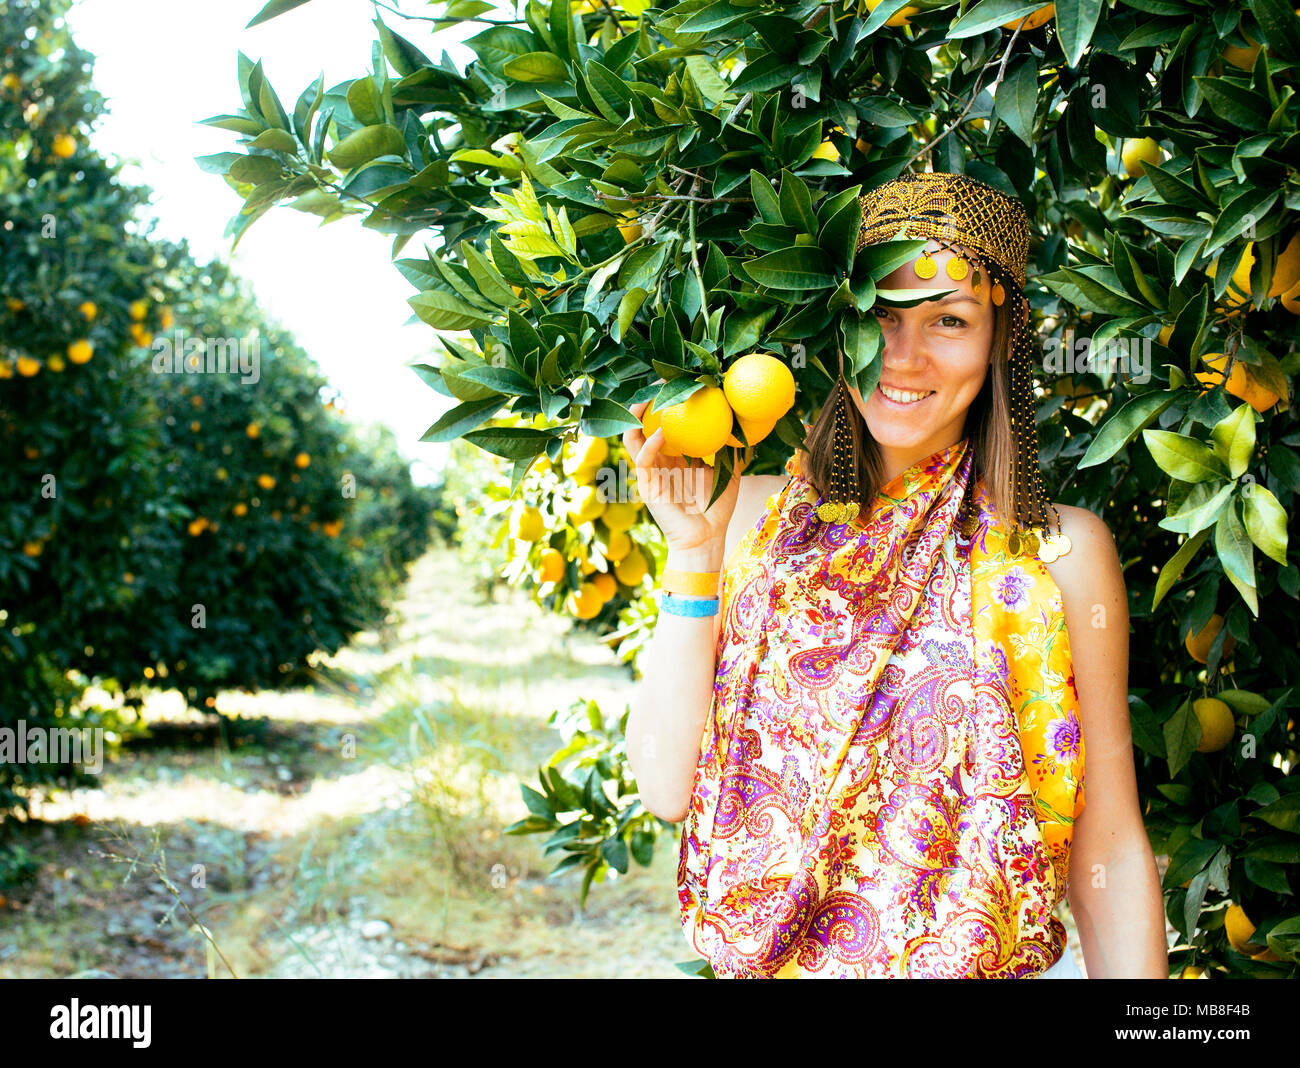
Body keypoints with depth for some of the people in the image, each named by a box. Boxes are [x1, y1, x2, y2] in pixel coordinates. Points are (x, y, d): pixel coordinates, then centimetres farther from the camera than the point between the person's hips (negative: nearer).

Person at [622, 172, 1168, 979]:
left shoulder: (1062, 549, -10)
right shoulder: (757, 512, -4)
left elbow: (1109, 853, -7)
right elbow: (666, 786, -9)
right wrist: (694, 551, -15)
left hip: (998, 964, -2)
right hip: (765, 961, 2)